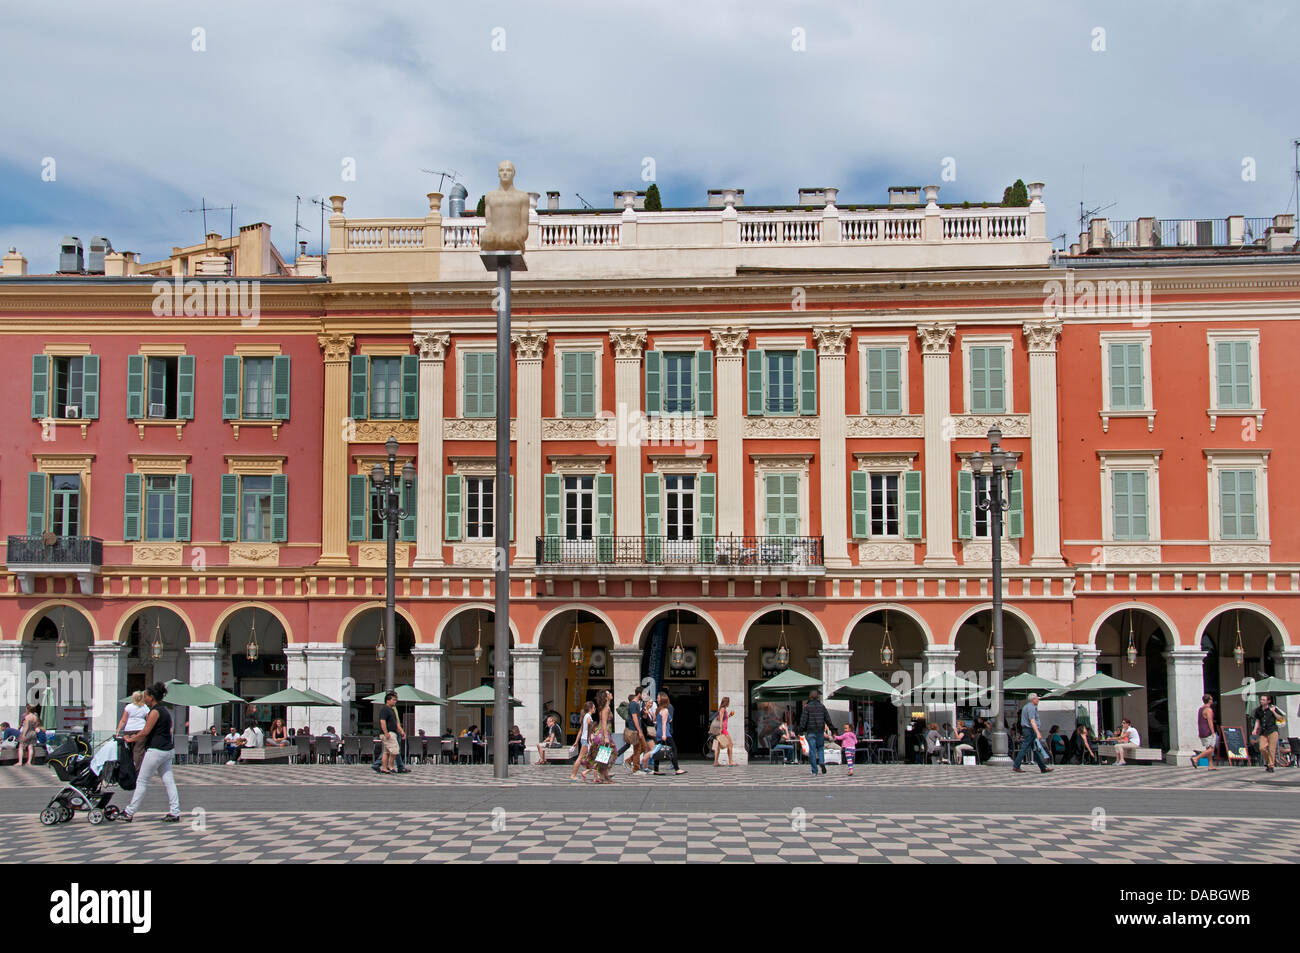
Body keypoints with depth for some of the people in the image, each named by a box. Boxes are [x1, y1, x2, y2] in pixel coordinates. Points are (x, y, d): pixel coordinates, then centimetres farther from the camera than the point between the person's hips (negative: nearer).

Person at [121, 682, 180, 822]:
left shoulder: (155, 711, -12)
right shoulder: (165, 711, 15)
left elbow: (145, 732, -15)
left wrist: (130, 739, 0)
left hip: (155, 750, -9)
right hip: (167, 750, 9)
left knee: (142, 781, -1)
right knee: (168, 781, 6)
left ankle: (129, 813, 4)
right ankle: (175, 812, 2)